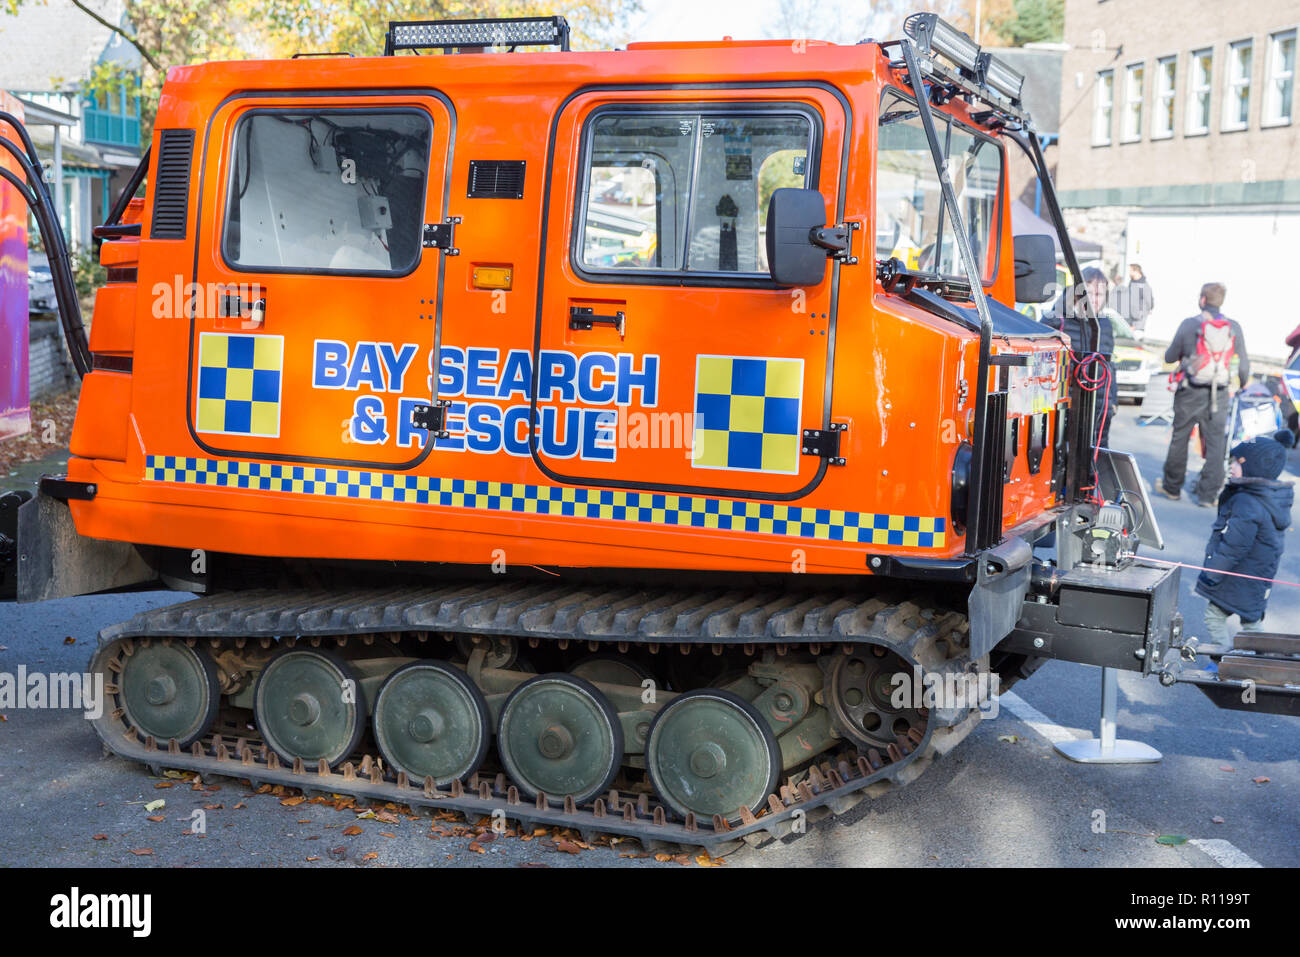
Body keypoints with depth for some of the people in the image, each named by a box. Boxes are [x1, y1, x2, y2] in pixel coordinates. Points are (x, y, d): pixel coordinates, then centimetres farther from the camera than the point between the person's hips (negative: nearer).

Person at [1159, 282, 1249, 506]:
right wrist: (1243, 383, 23)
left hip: (1191, 392, -1)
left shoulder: (1189, 324, -7)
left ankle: (1172, 487, 22)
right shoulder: (1233, 327, 0)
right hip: (1219, 394, 2)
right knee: (1215, 443, 5)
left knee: (1179, 438, 11)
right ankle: (1208, 494, 4)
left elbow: (1169, 357, 1)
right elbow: (1244, 363, 5)